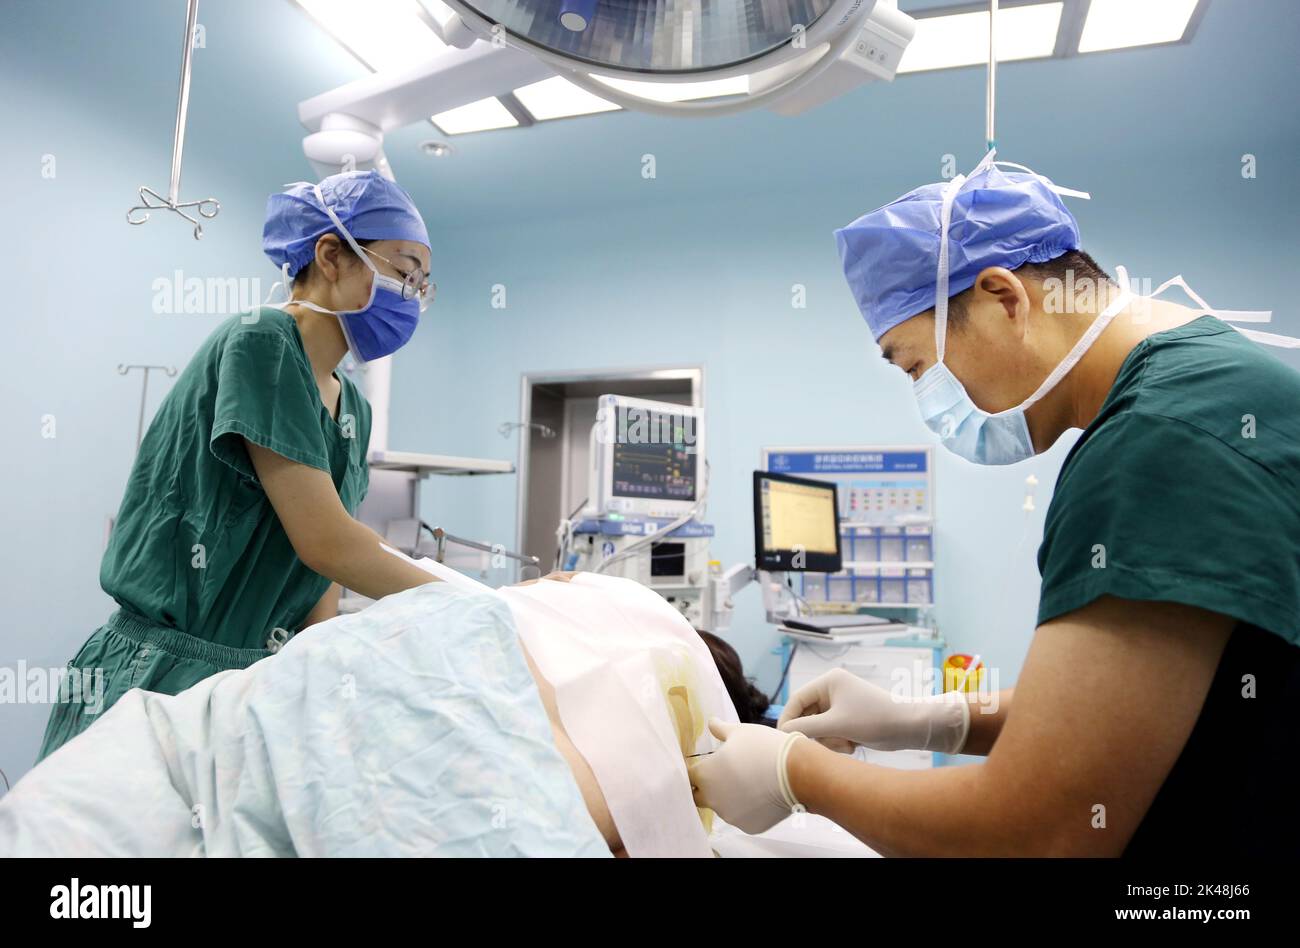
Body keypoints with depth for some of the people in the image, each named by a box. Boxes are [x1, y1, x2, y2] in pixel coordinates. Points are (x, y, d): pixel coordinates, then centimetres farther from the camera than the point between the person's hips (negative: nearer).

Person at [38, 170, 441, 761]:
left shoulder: (353, 411, 8)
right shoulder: (262, 341, -15)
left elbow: (324, 575, 6)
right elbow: (323, 541, -21)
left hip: (261, 682, 7)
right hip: (161, 675, -7)